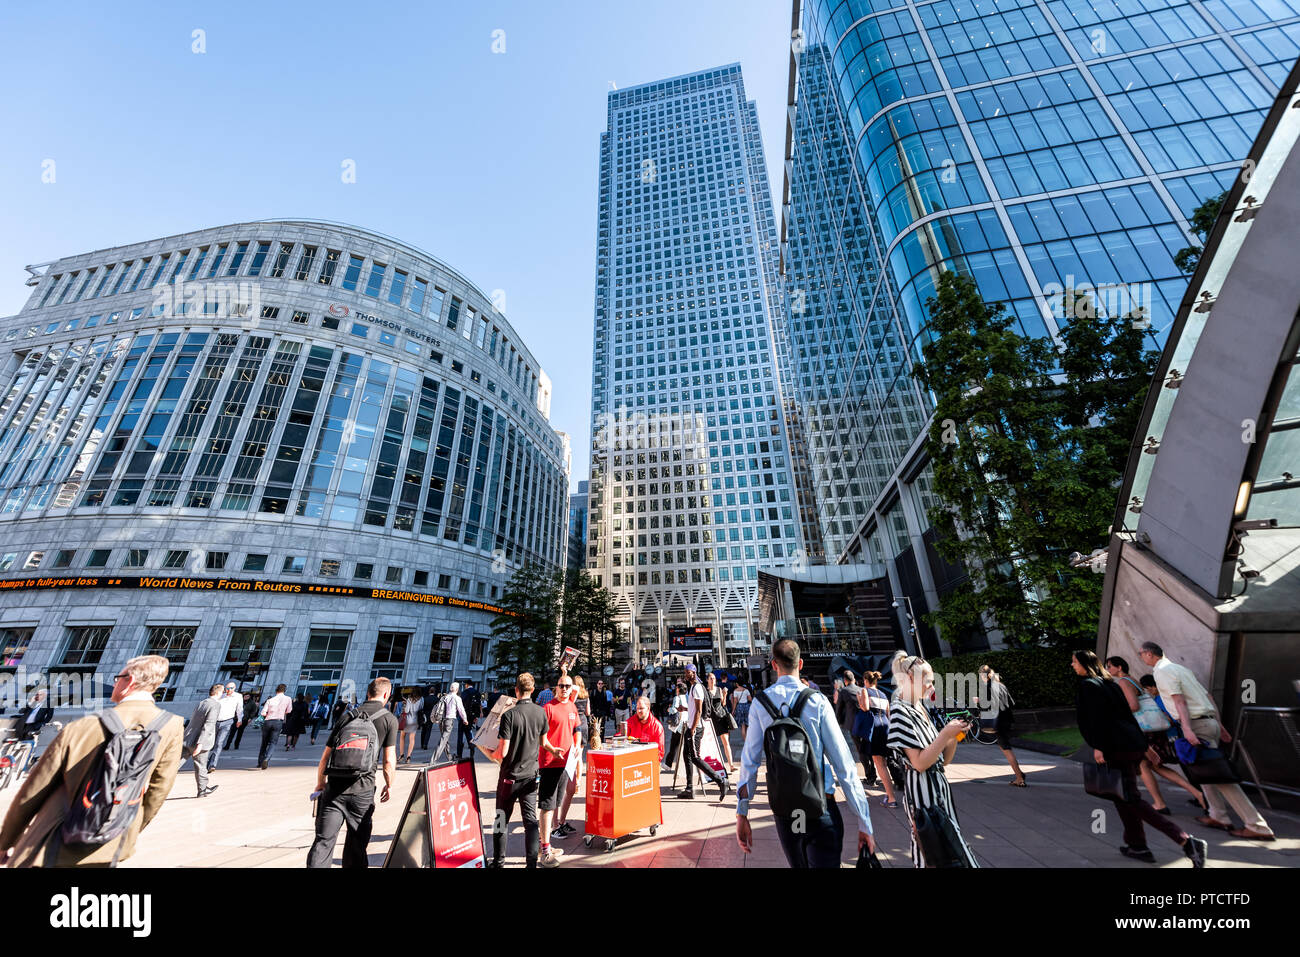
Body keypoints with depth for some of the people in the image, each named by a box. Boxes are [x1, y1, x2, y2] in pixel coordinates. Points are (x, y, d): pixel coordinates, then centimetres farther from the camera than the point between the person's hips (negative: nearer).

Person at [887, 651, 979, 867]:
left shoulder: (921, 709, 9)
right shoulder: (900, 711, -17)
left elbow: (943, 759, 12)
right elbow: (920, 763, -21)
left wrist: (955, 735, -1)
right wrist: (946, 733, -19)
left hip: (938, 784, 9)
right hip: (921, 788, -9)